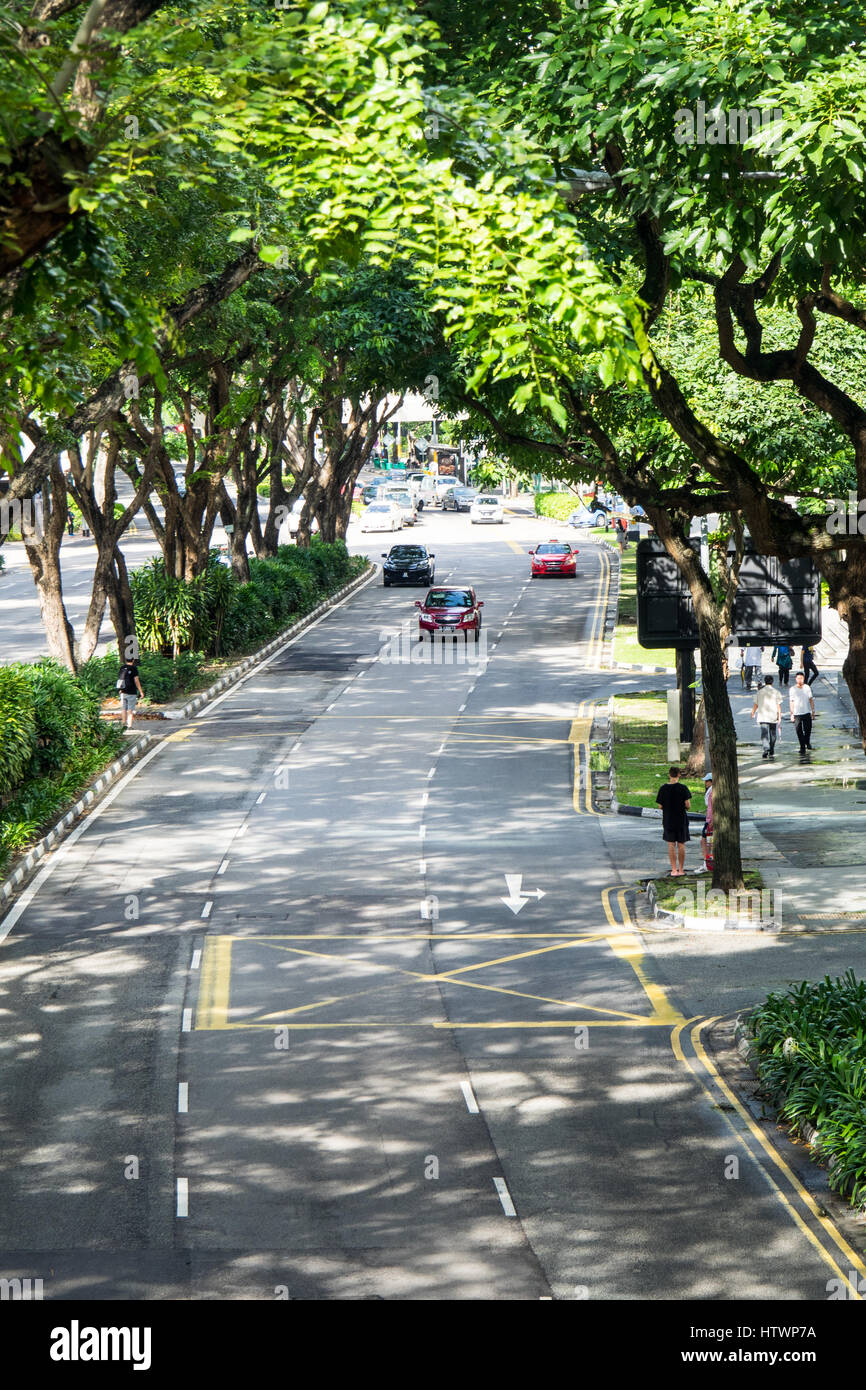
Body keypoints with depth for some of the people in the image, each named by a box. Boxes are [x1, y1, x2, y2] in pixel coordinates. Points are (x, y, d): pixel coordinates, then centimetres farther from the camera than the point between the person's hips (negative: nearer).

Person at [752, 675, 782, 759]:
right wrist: (779, 717, -1)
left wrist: (753, 713, 24)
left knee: (764, 734, -6)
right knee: (772, 734, 12)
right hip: (773, 717, 0)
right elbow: (778, 705, -4)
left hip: (762, 717, 0)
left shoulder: (760, 692, 3)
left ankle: (766, 749, -28)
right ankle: (771, 753, 19)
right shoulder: (776, 692, -1)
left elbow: (755, 704, 9)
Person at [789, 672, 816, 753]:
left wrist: (813, 710, 4)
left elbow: (811, 700, 10)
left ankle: (807, 742, 31)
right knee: (799, 732, -2)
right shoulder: (792, 689, 1)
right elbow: (791, 702, 2)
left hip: (807, 712, 1)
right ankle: (802, 747, 5)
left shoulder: (807, 688, 5)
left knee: (808, 730, 3)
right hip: (797, 713, -1)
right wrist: (792, 714, -2)